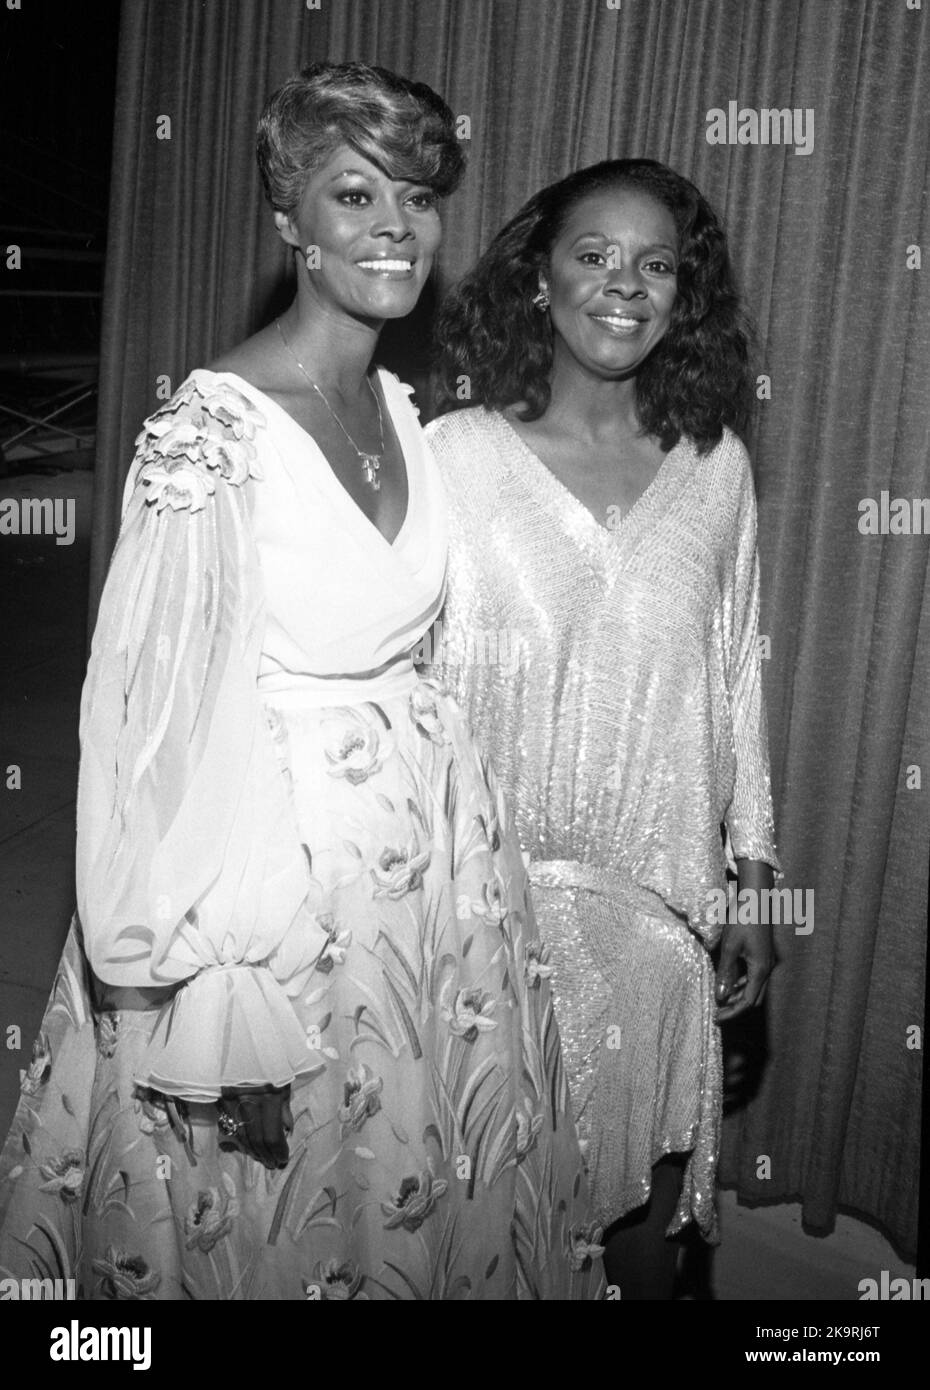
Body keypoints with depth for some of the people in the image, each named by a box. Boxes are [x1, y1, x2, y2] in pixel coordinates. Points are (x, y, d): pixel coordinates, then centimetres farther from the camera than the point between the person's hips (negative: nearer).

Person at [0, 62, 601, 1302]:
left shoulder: (402, 409, 4)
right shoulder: (210, 431, -19)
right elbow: (158, 720, -20)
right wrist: (210, 1012, -18)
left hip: (429, 851, 7)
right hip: (273, 862, -6)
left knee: (418, 1197, 23)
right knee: (262, 1218, 15)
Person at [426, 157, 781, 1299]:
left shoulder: (716, 467, 1)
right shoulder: (456, 453, -9)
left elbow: (736, 681, 7)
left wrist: (752, 883, 8)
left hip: (663, 900, 3)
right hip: (491, 882, -2)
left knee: (649, 1185, 16)